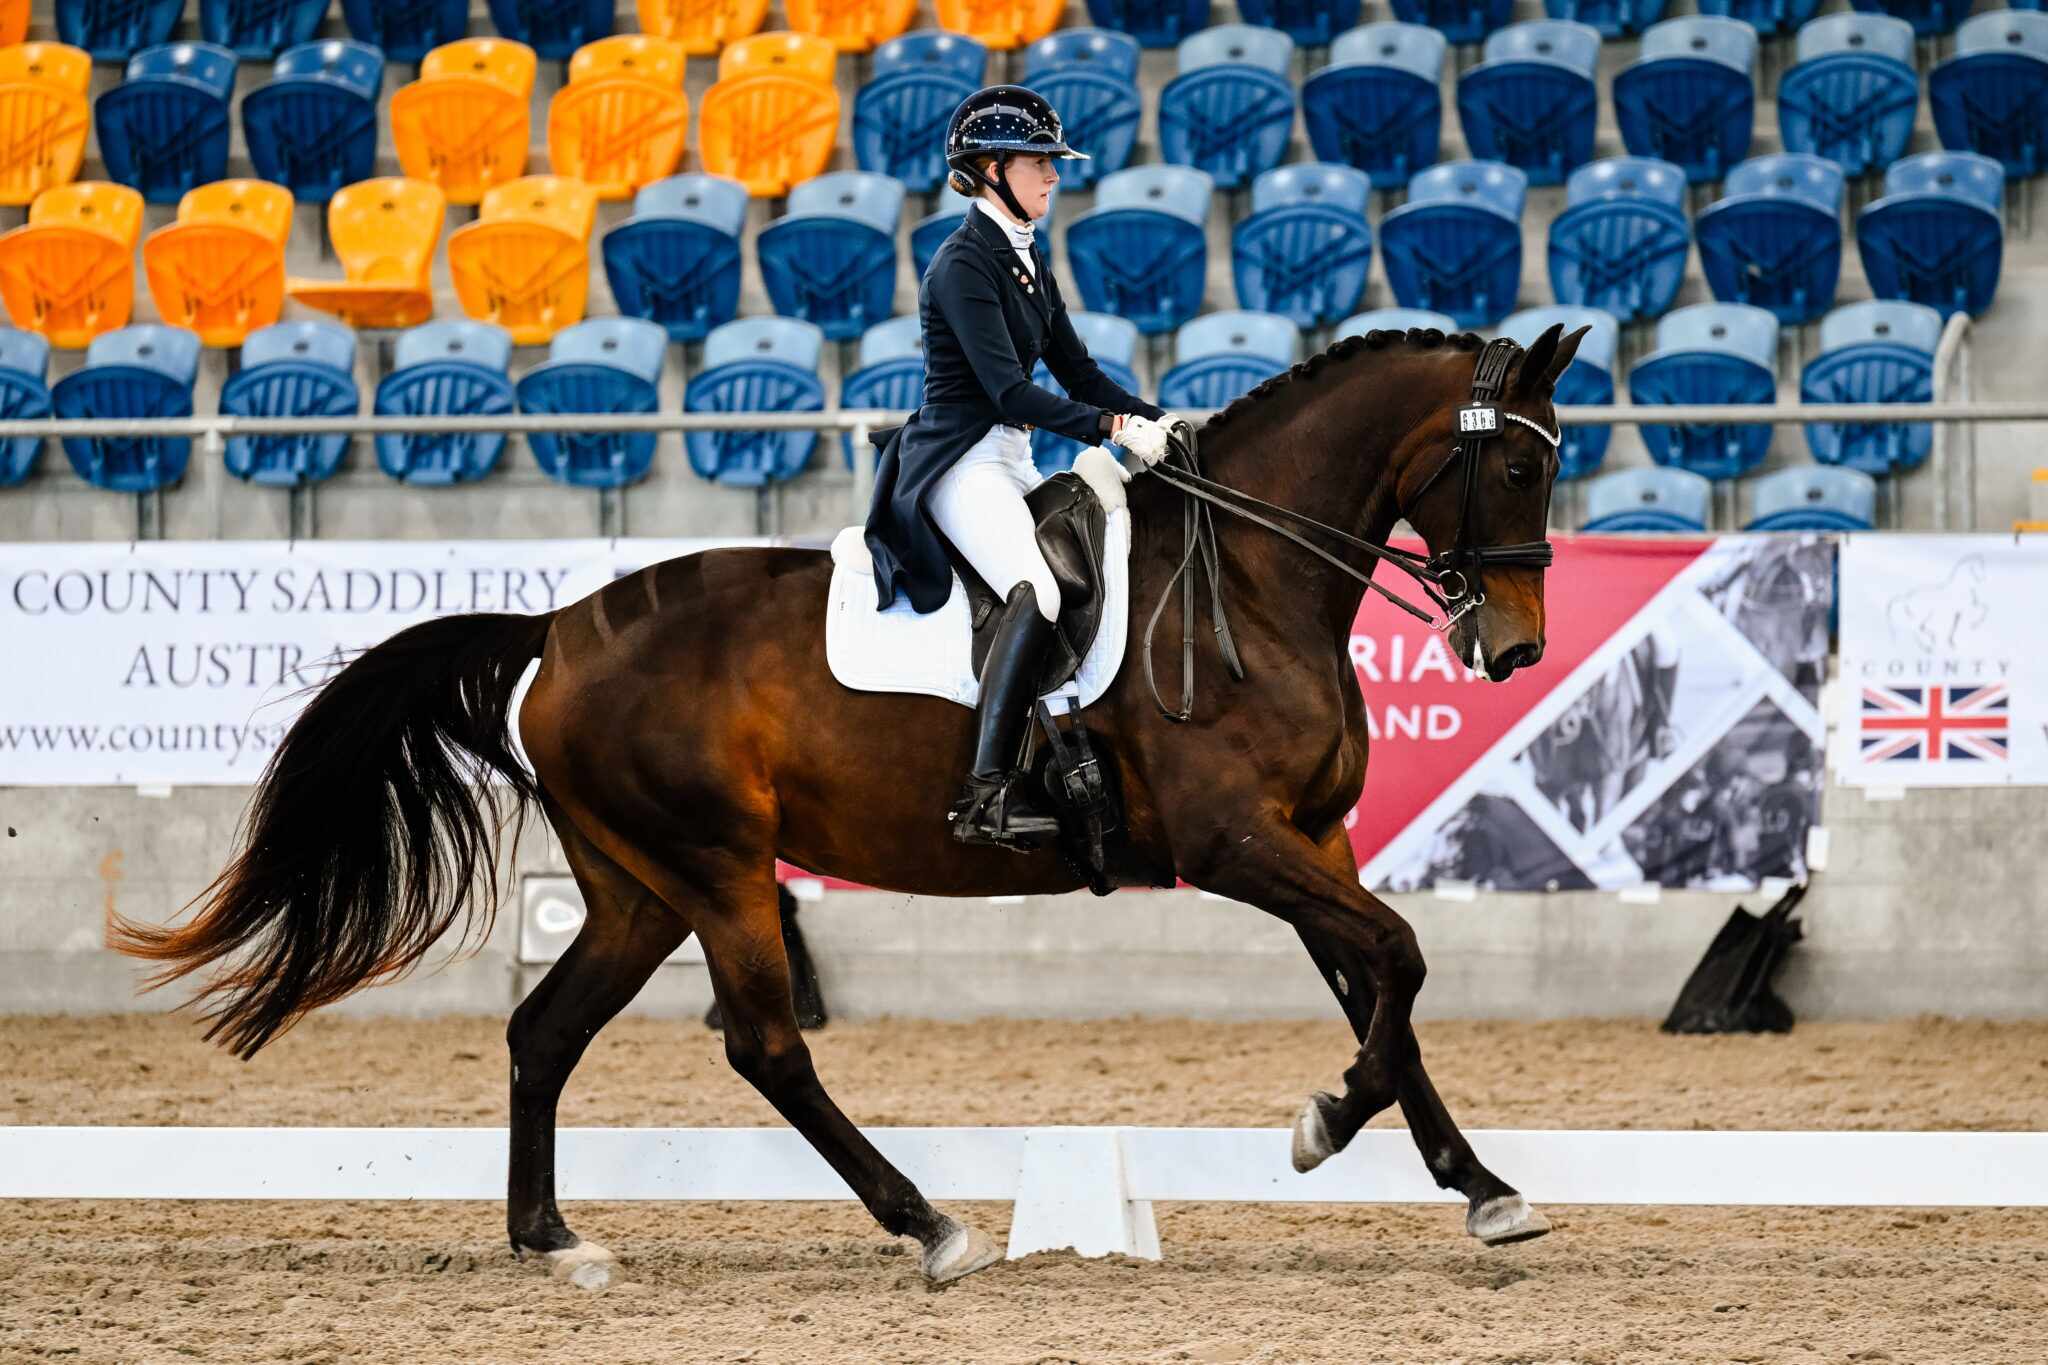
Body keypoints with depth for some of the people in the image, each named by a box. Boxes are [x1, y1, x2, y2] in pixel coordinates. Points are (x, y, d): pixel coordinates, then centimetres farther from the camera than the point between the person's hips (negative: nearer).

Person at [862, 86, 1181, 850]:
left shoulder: (1028, 260, 16)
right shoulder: (963, 263, -13)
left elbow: (1075, 371, 17)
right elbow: (1008, 390, -21)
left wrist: (1155, 420, 3)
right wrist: (1115, 428, -27)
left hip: (1013, 464, 10)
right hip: (960, 463, -10)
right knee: (1035, 592, -31)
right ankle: (987, 795, -38)